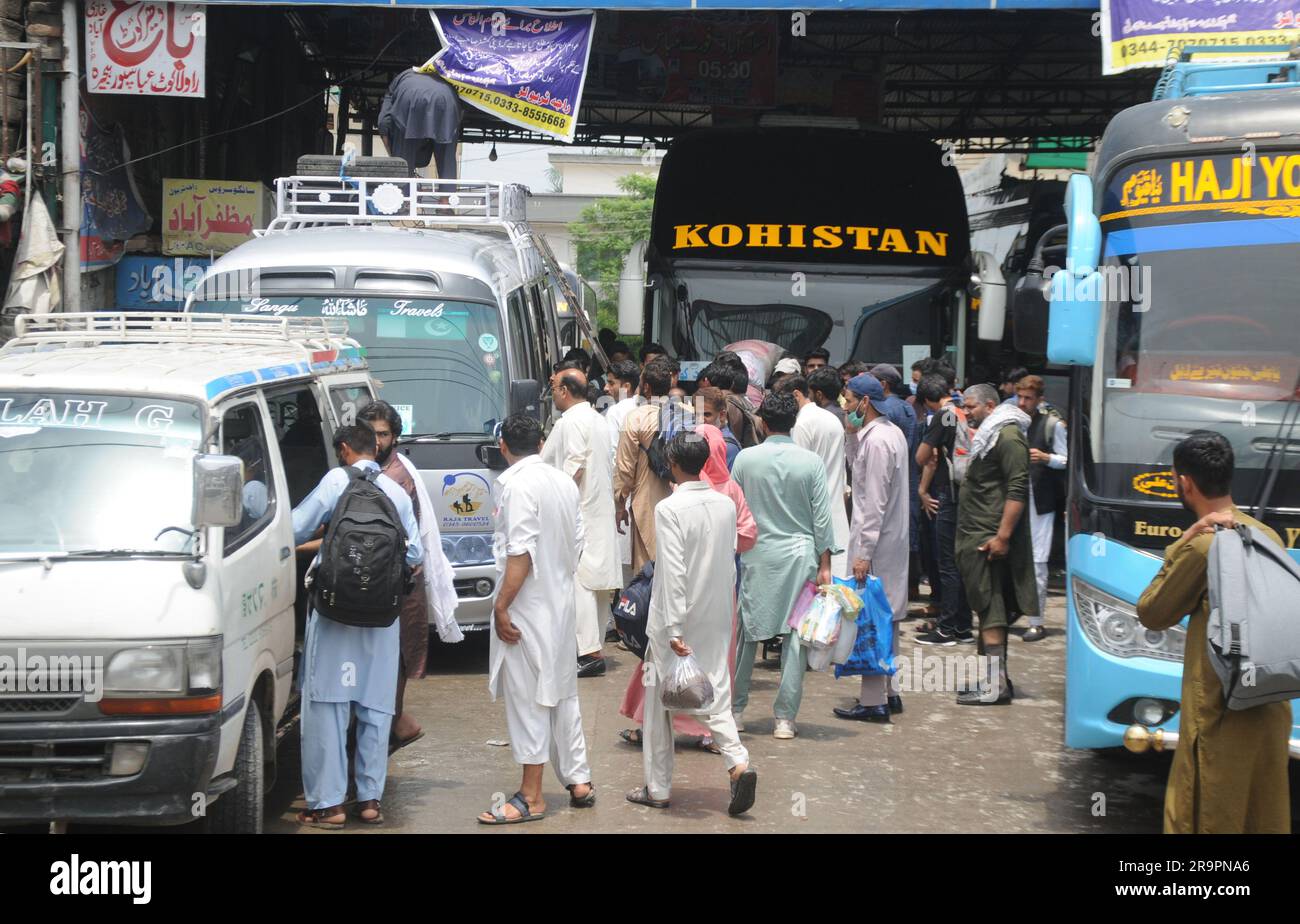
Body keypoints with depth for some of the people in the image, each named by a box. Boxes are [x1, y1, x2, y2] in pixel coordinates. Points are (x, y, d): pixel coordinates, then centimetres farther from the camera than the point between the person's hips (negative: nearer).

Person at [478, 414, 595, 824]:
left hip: (528, 607, -8)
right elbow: (576, 545, 11)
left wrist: (501, 606, -17)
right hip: (562, 603, 8)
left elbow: (521, 552, -21)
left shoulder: (517, 484, -17)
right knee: (562, 693, 17)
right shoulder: (565, 482, 7)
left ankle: (531, 798, 4)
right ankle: (579, 782, 23)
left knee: (528, 698, -1)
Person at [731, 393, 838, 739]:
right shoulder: (811, 461, -4)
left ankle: (735, 710, 18)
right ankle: (785, 718, 5)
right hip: (800, 555, 0)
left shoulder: (746, 458, -4)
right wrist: (824, 563, 3)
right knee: (795, 635, 4)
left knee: (746, 632, 11)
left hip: (757, 555, 0)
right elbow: (821, 516, -3)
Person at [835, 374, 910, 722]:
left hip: (876, 540, -10)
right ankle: (887, 692, 22)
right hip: (893, 539, 10)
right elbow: (859, 467, 22)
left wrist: (863, 552, -21)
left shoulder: (876, 441, -18)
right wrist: (852, 434, 8)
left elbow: (875, 502, -21)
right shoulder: (892, 432, 12)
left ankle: (873, 701, -5)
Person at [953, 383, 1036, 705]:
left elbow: (1017, 490, -20)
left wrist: (1003, 536, -24)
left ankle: (995, 685, -11)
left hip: (989, 539, -10)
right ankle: (996, 678, 17)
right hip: (976, 535, 10)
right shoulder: (988, 436, 21)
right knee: (991, 610, 12)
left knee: (990, 610, -10)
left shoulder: (1008, 437, -12)